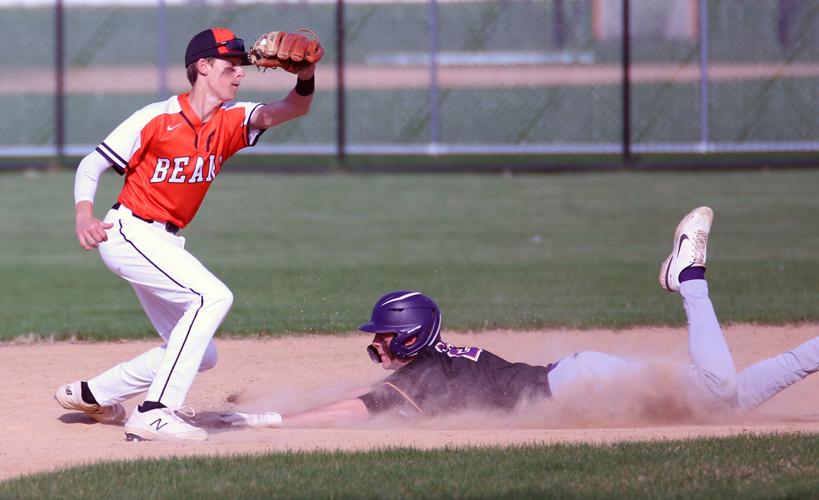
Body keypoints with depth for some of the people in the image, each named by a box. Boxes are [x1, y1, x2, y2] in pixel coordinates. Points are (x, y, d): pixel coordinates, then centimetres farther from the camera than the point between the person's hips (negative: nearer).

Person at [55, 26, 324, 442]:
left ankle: (91, 395, 26)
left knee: (201, 355, 11)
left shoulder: (231, 122, 2)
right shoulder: (156, 119, -14)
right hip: (129, 233, -9)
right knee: (212, 296, -27)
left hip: (166, 244, 9)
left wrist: (306, 78, -34)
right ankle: (153, 414, -30)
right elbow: (91, 164, -10)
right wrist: (84, 215, -27)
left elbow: (290, 110, -12)